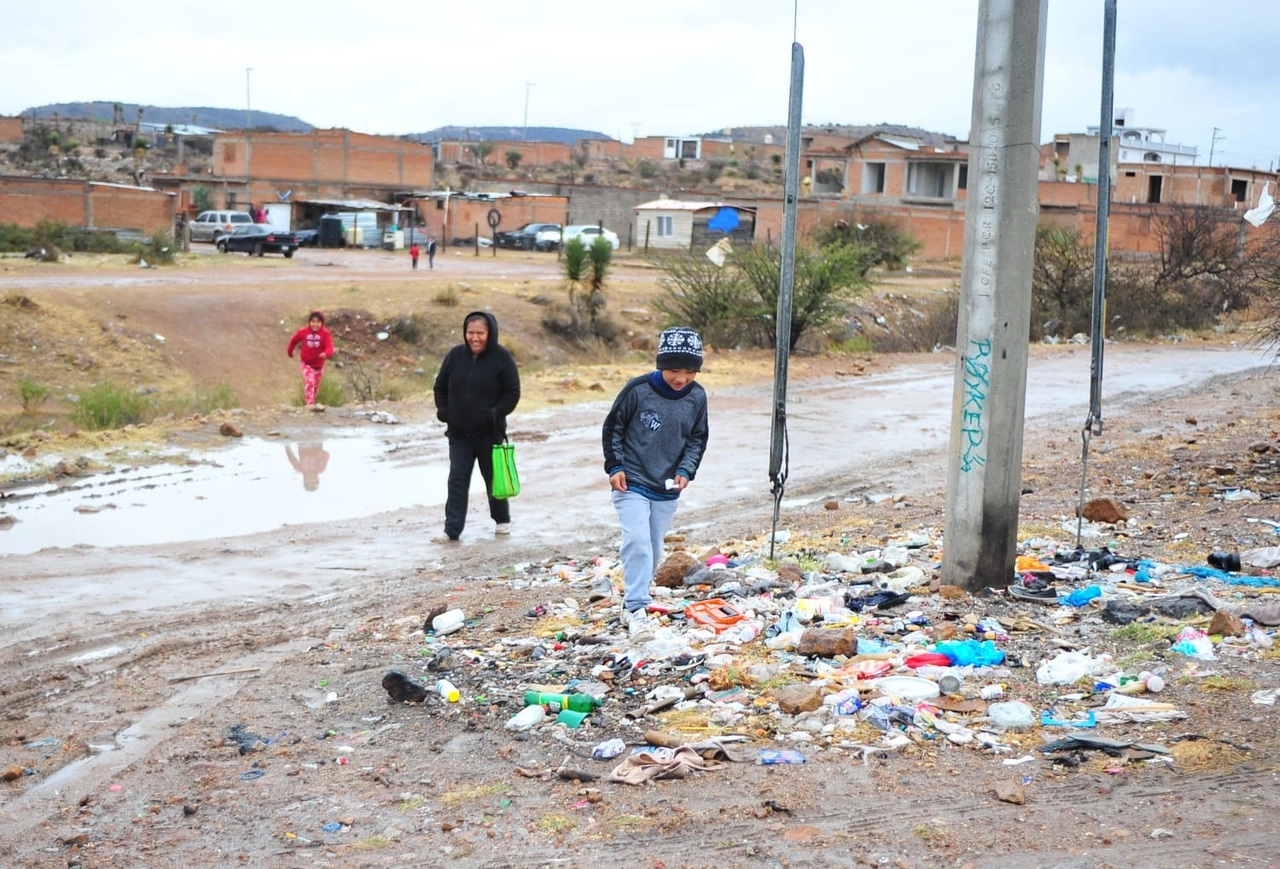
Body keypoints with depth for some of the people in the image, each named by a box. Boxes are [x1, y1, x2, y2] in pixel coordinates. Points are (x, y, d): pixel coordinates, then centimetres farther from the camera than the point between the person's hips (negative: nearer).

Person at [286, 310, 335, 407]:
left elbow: (330, 348, -31)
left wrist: (326, 354, -53)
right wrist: (290, 351, 18)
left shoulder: (325, 333, -20)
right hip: (307, 363, -1)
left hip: (319, 364, 1)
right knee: (309, 382, -20)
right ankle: (309, 403, -22)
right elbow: (294, 340, 5)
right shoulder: (303, 332, -14)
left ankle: (312, 401, 42)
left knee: (316, 385, 19)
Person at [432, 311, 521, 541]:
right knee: (457, 480, -3)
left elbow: (513, 393, -5)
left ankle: (502, 520, 33)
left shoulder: (501, 358, -8)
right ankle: (452, 529, -3)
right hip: (458, 433, 2)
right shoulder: (455, 356, 1)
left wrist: (496, 414, -16)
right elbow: (440, 386, 12)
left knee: (494, 478, 13)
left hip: (490, 433, -2)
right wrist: (443, 410, -3)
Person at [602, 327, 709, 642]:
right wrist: (615, 466, -8)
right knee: (637, 541, -21)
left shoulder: (697, 397, -5)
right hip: (631, 483, -4)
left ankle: (632, 604, 28)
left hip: (668, 489, 5)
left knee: (654, 550, 11)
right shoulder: (638, 389, -16)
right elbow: (612, 427, -3)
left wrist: (686, 471, -5)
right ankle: (637, 610, -22)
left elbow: (697, 439, 9)